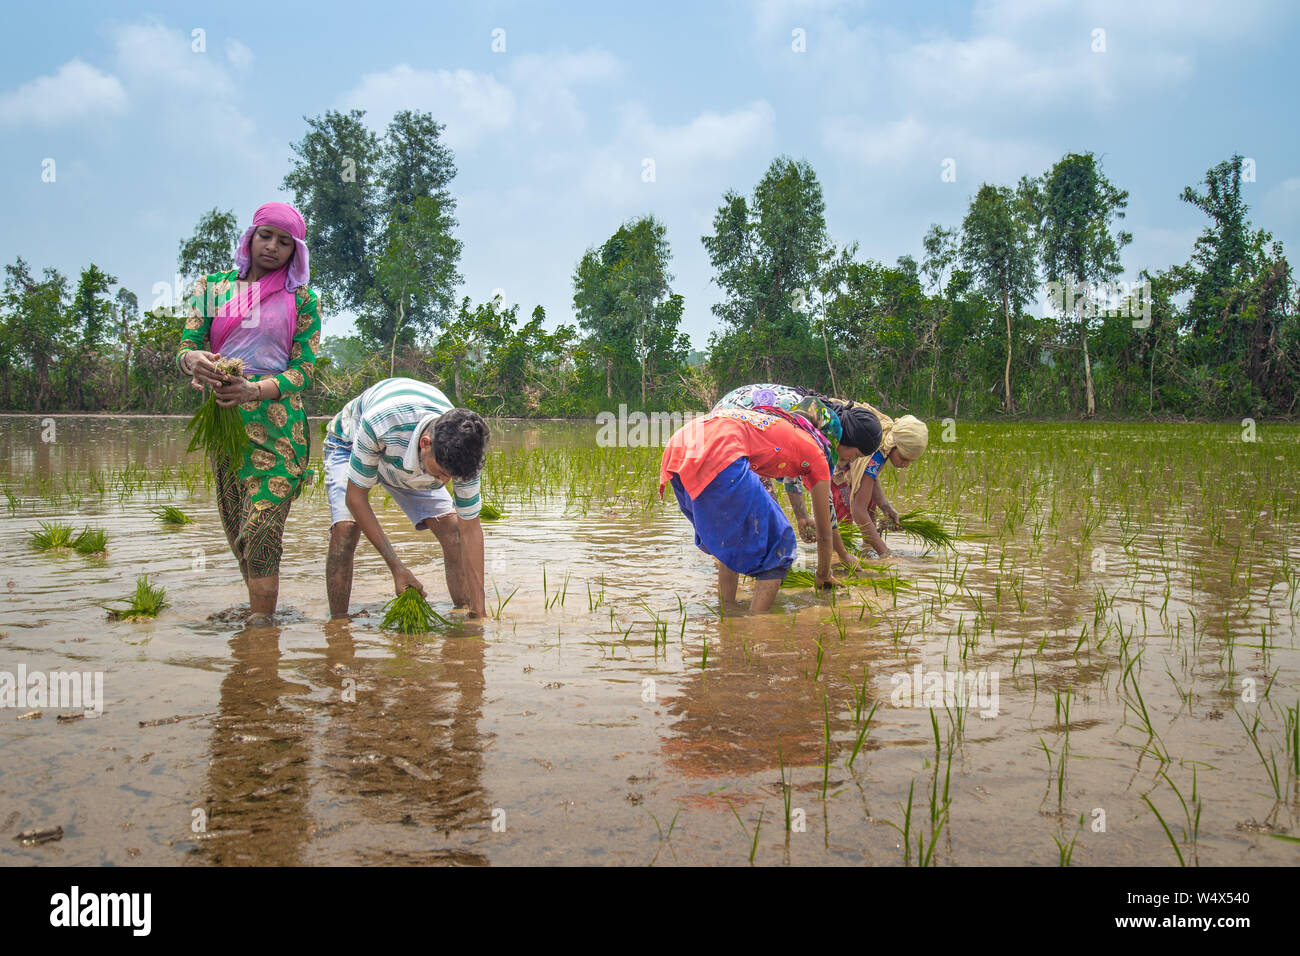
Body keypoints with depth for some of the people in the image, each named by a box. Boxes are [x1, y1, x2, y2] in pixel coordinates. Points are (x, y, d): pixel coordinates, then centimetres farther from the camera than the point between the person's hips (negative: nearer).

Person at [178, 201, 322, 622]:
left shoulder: (302, 300, 7)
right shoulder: (213, 287, 13)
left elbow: (303, 370, 0)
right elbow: (186, 346, 6)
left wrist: (255, 389, -19)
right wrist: (192, 361, -20)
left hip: (279, 421, -3)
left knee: (260, 529, -15)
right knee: (237, 532, 7)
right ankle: (259, 614, 22)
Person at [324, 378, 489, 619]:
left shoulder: (461, 453, -33)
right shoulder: (379, 423, -46)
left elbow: (470, 528, -23)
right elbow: (355, 497, -30)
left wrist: (479, 611, -24)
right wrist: (396, 567, -30)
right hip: (349, 444, -3)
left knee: (452, 528, -13)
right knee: (345, 529, -26)